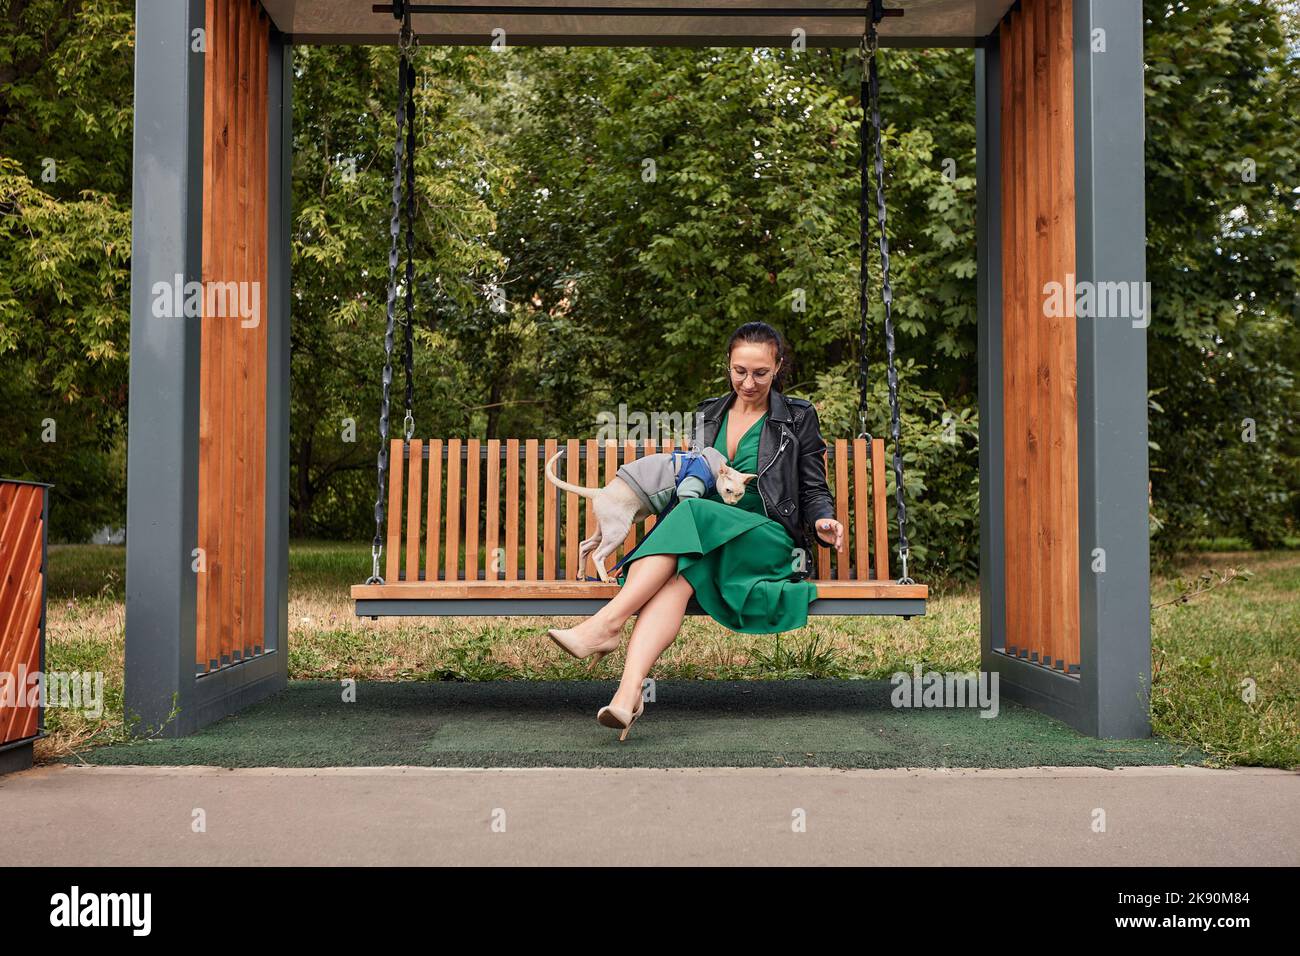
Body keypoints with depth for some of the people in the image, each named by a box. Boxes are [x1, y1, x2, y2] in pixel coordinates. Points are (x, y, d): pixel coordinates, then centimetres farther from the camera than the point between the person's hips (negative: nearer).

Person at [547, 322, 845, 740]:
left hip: (768, 542, -3)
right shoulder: (708, 415, 21)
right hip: (703, 537, 3)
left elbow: (814, 490, 10)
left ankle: (608, 622, -43)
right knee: (679, 575, -35)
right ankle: (628, 693, -54)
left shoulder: (798, 418, 10)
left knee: (693, 512, -34)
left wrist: (823, 521, -11)